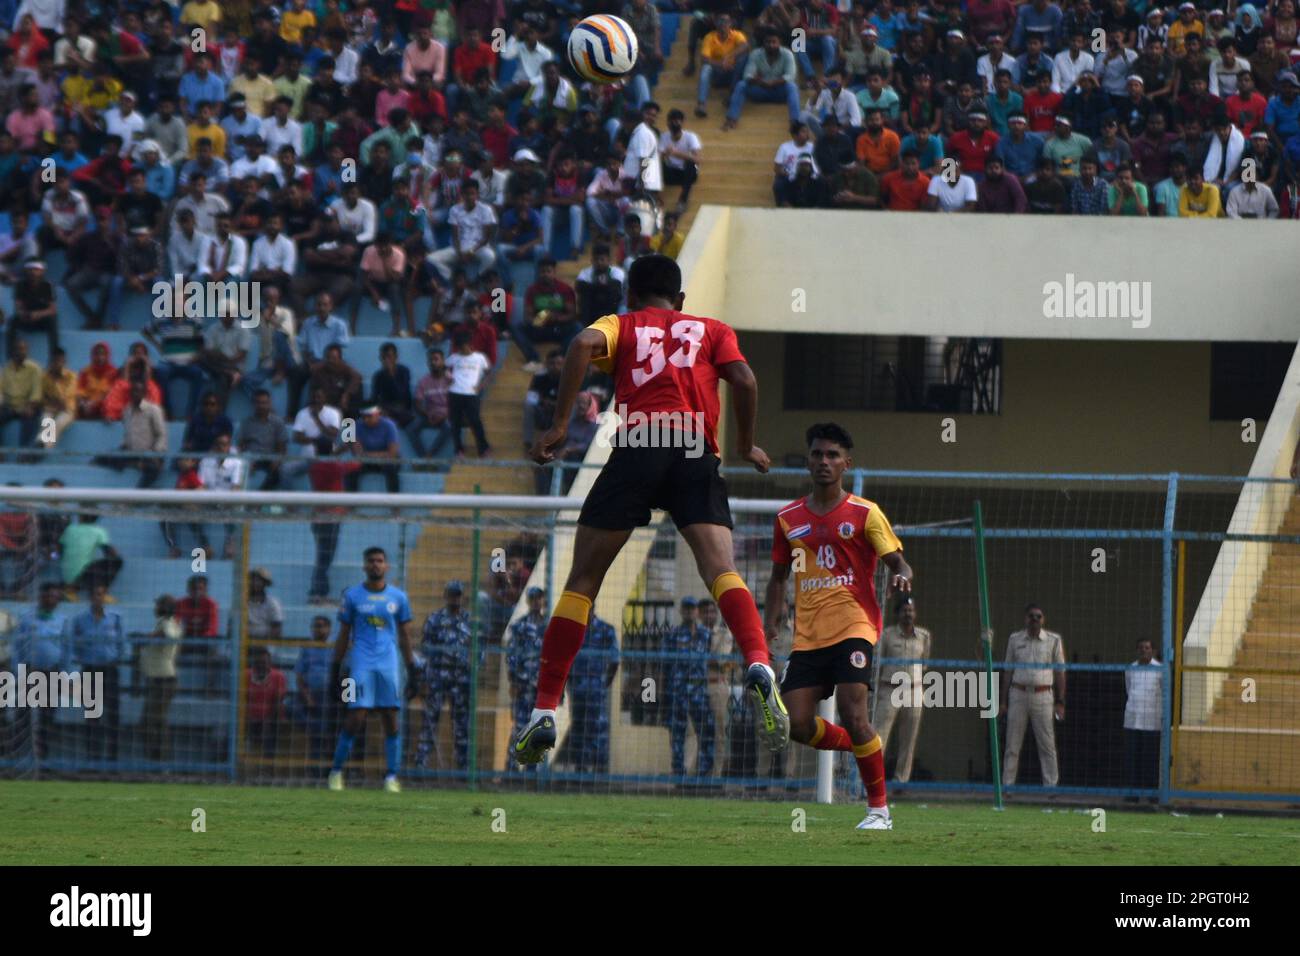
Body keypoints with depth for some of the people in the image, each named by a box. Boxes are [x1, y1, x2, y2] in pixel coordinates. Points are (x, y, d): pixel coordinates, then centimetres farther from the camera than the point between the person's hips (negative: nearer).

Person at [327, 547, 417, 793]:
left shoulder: (398, 597, 9)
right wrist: (336, 669, 5)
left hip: (389, 666, 2)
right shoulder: (353, 596, 5)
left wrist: (412, 672, 9)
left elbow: (405, 637, 13)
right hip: (362, 664, -2)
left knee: (391, 720, -1)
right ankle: (336, 771, 4)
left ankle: (391, 777, 4)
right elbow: (343, 636, 9)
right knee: (356, 719, -8)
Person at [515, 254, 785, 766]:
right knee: (720, 569, -14)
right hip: (697, 454, 1)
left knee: (582, 581, 8)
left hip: (636, 449, -1)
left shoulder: (621, 326, 23)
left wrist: (559, 426, -2)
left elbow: (584, 344, -1)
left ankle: (544, 712, 4)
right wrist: (746, 446, 21)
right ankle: (759, 665, -44)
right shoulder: (712, 331, 26)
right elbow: (744, 380, 7)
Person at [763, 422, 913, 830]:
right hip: (807, 637, 4)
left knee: (853, 716, -18)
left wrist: (902, 578, -24)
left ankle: (879, 808, -7)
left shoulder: (864, 513, 2)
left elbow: (897, 562, -1)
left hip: (853, 627, -4)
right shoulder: (789, 518, 13)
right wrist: (770, 623, 11)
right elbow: (779, 575, 22)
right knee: (798, 724, -8)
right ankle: (862, 748, 21)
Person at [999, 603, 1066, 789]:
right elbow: (1008, 671, 12)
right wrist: (1003, 701, 7)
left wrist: (1060, 702, 0)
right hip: (1018, 695, 1)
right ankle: (1007, 785, 3)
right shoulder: (1015, 639, 10)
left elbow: (1059, 672, 6)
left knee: (1047, 745, -4)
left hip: (1042, 696, -1)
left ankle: (1050, 786, -2)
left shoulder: (1053, 640, 5)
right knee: (1012, 745, 0)